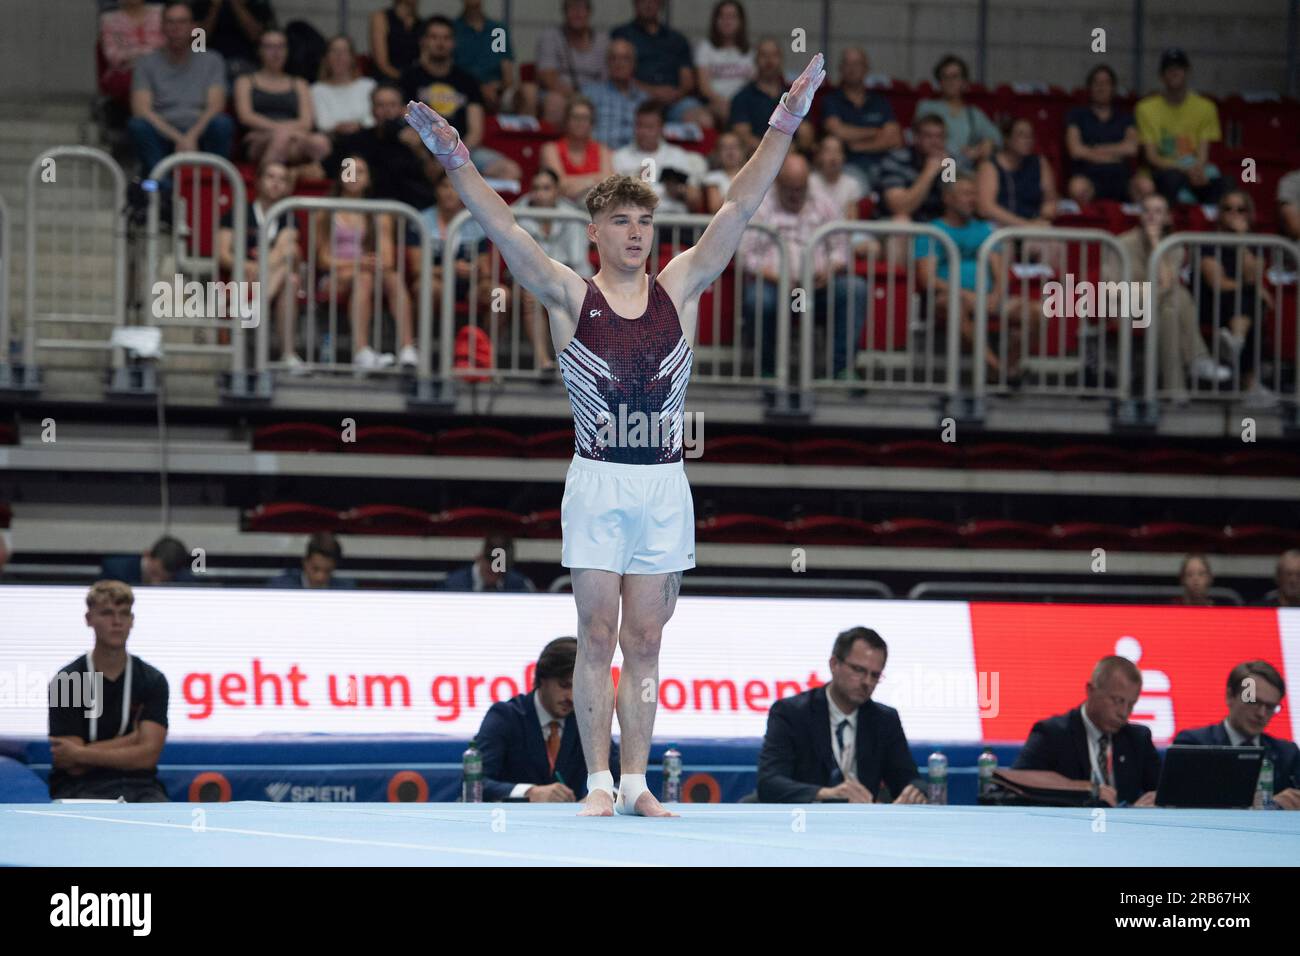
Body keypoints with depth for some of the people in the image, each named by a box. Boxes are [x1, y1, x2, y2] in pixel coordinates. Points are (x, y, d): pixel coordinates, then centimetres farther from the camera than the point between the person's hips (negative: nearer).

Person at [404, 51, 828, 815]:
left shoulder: (682, 288, 7)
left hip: (664, 486, 2)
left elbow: (739, 211, 2)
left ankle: (637, 781, 9)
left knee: (646, 640, 6)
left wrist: (784, 128, -3)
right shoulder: (570, 297, 0)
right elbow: (505, 231, -9)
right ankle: (600, 781, 3)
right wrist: (458, 163, -21)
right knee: (598, 637, -1)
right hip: (598, 482, -2)